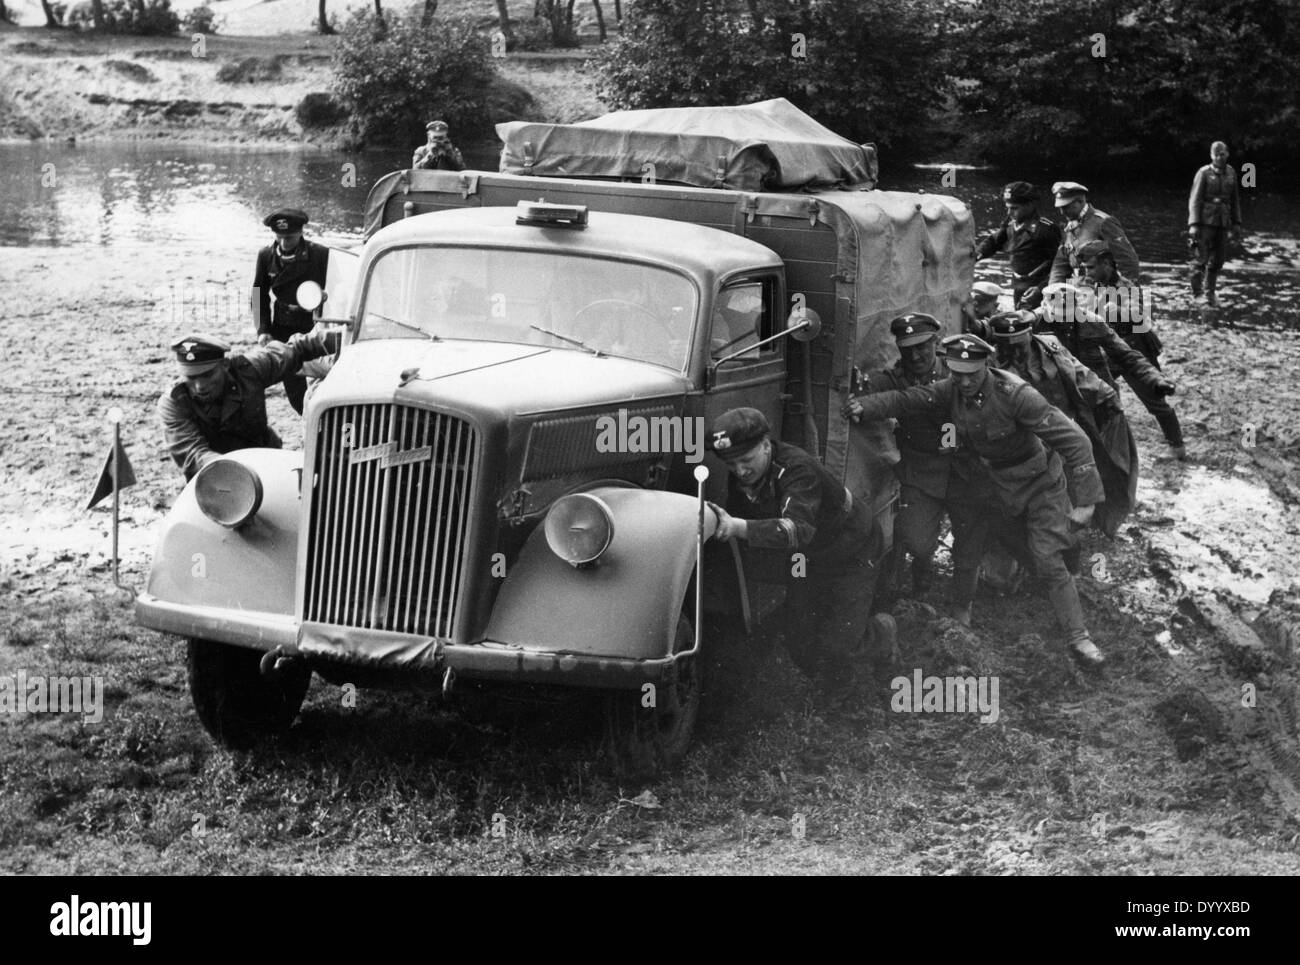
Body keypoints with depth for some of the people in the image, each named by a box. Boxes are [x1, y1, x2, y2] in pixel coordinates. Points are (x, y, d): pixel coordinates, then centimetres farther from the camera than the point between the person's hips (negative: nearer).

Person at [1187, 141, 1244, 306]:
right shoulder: (1203, 173, -7)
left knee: (1218, 259, 7)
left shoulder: (1230, 173, 8)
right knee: (1202, 257, -10)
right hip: (1205, 221, -4)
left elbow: (1235, 200, 15)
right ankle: (1195, 291, 9)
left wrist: (1236, 224, 12)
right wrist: (1193, 225, -19)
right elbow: (1194, 200, -10)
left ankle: (1210, 292, 22)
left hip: (1222, 222, 5)